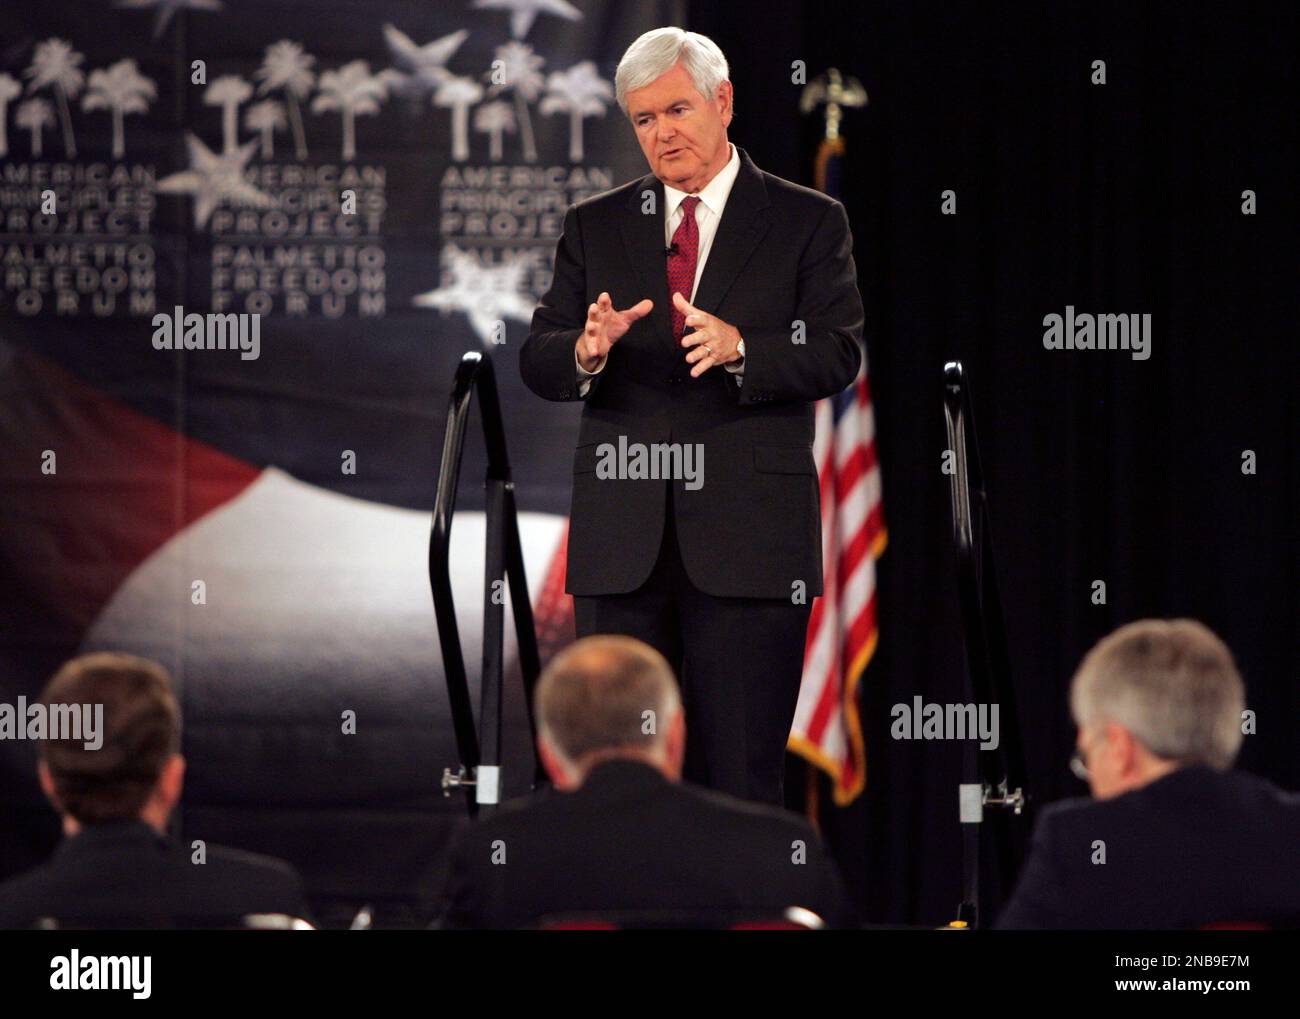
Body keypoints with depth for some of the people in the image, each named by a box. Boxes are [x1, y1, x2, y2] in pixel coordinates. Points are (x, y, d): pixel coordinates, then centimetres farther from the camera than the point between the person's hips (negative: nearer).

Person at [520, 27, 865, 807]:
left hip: (748, 535, -3)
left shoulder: (809, 222, 5)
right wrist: (587, 351, -17)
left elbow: (838, 356, -5)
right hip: (622, 537, 3)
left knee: (742, 775, -2)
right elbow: (537, 362, 7)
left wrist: (740, 349, -24)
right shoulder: (595, 226, 14)